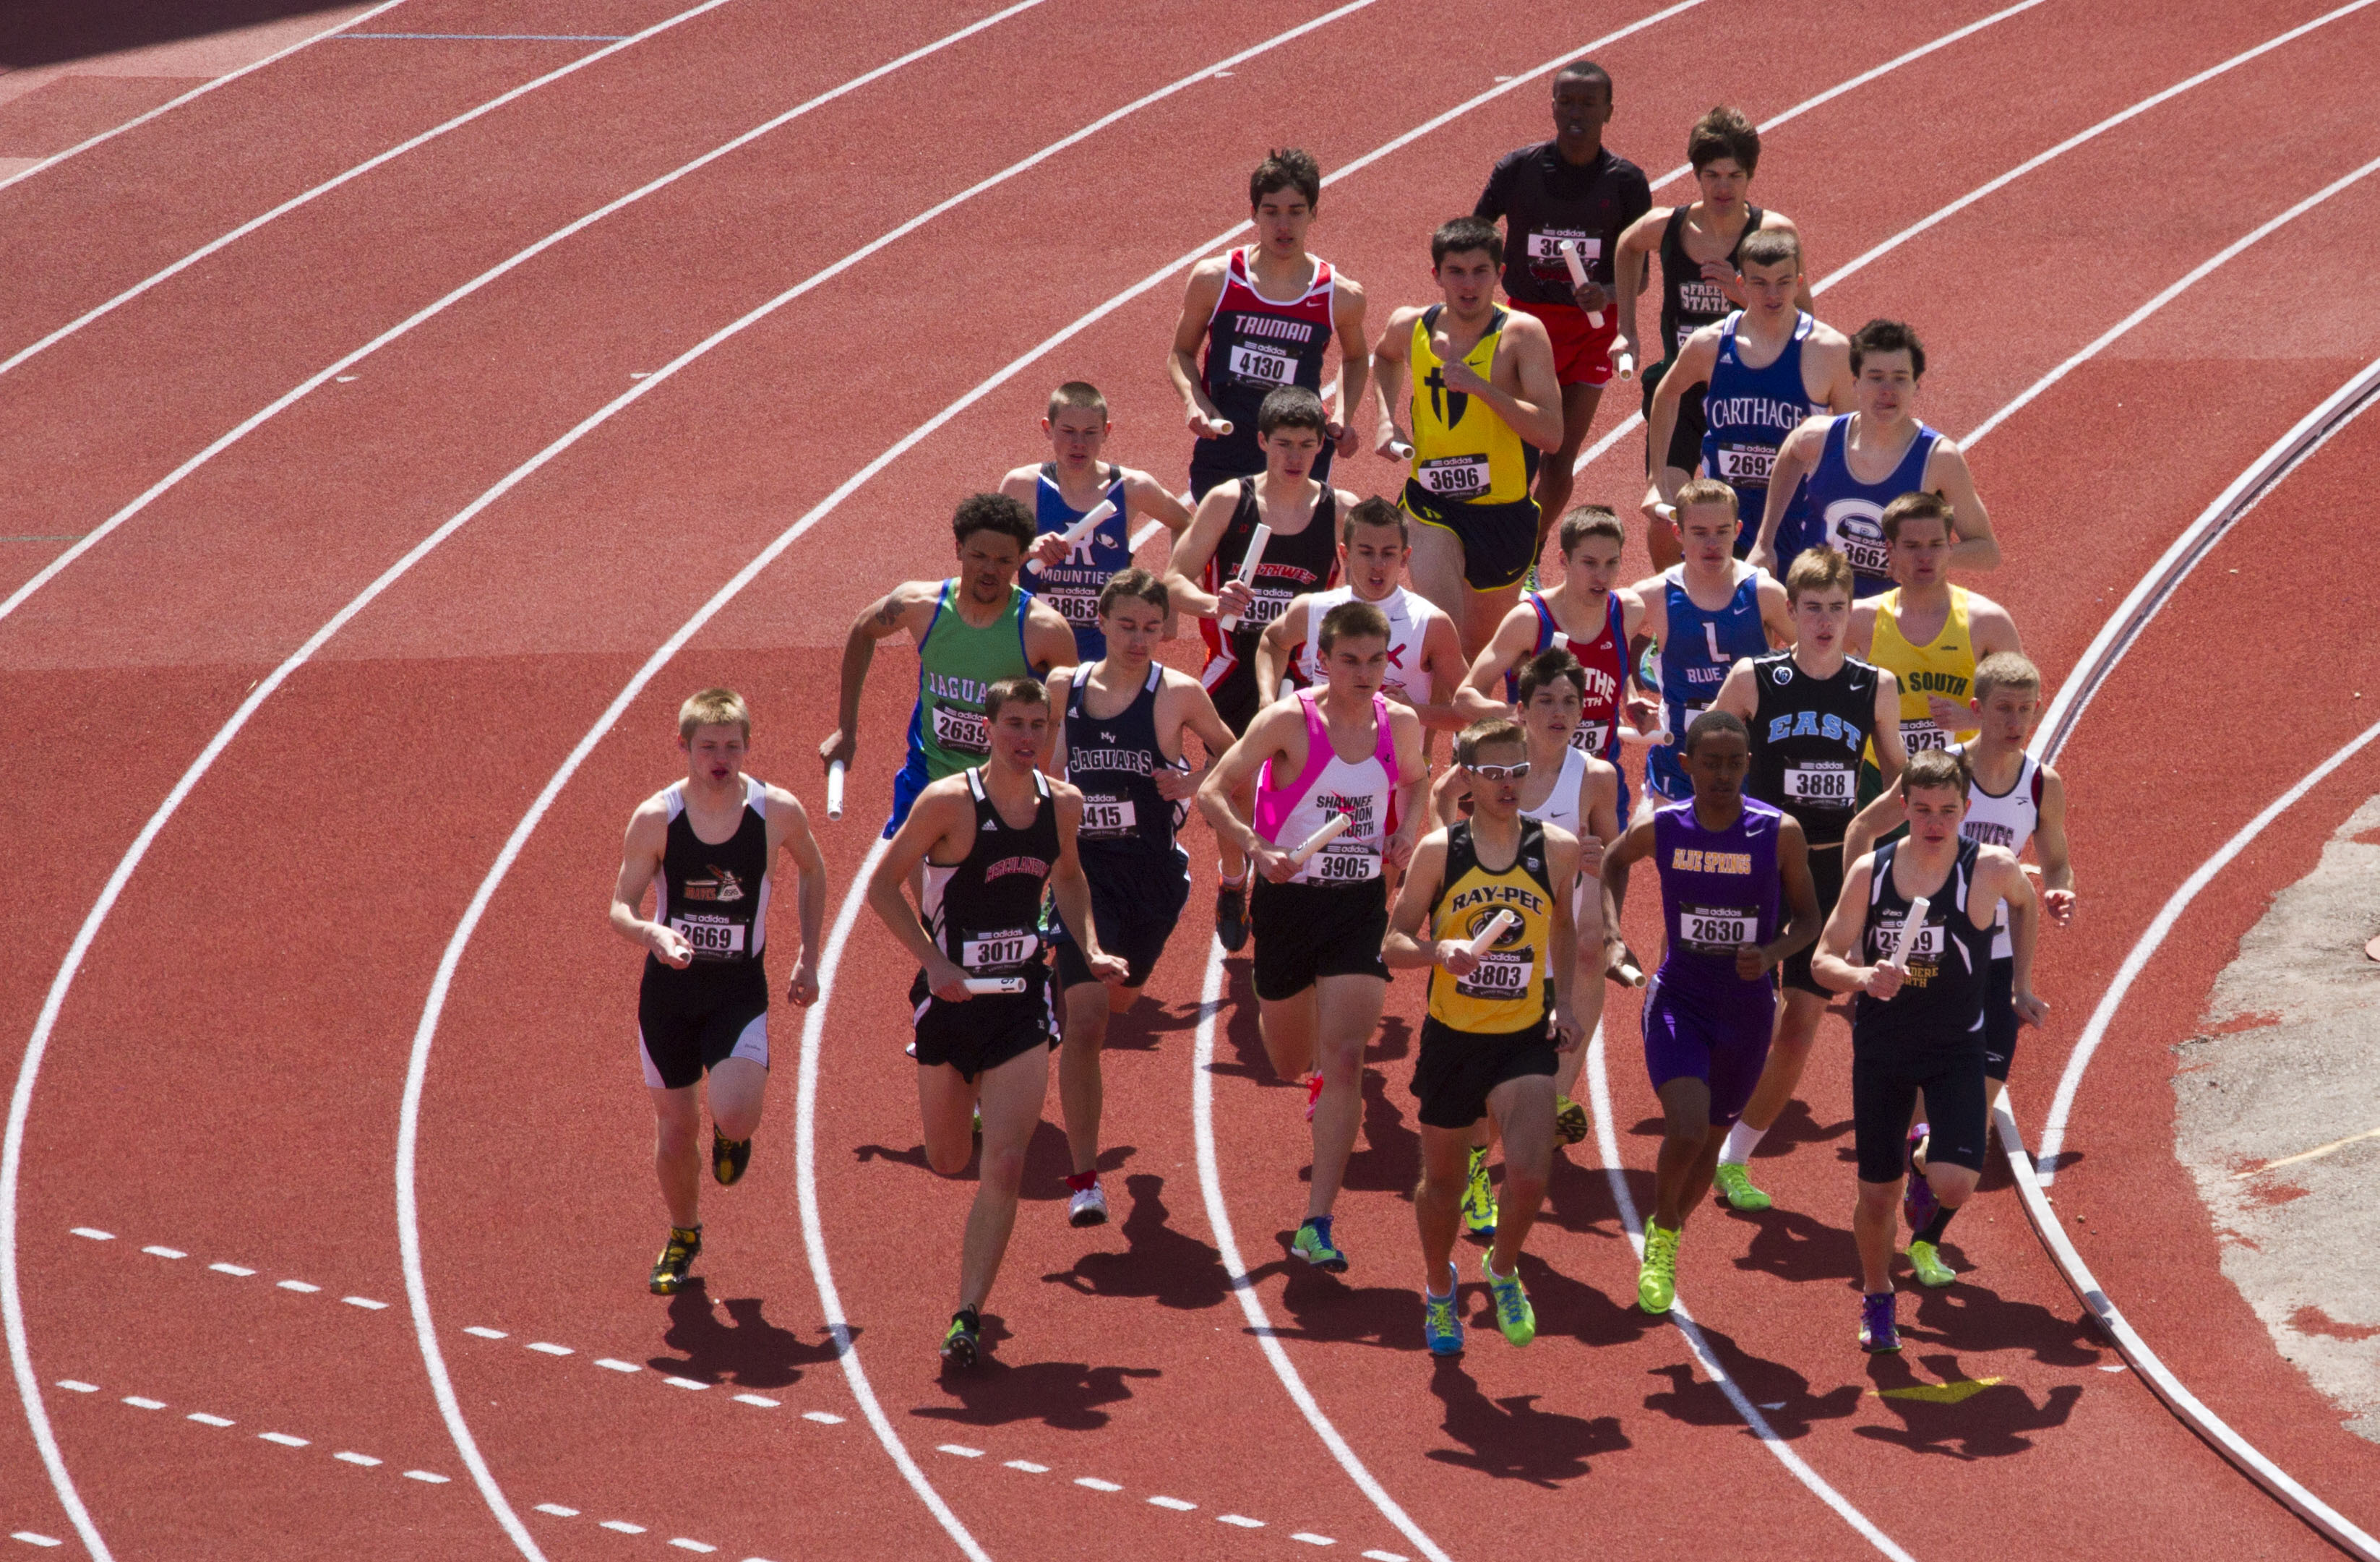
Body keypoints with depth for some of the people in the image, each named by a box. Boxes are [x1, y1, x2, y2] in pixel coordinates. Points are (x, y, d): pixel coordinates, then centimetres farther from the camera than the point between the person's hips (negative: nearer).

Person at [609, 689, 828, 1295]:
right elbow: (619, 908, -10)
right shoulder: (656, 818, -12)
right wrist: (651, 933, -33)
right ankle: (683, 1237, 35)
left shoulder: (778, 812, -10)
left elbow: (812, 870, 11)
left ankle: (730, 1135, 20)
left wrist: (808, 957, 10)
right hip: (669, 986, 1)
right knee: (675, 1127, 8)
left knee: (735, 1116, -20)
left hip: (740, 990, -1)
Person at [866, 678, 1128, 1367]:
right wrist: (934, 962, -18)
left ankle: (968, 1316, -8)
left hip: (1022, 1005, 2)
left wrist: (1090, 951, 7)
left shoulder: (1063, 804, 1)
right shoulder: (949, 802, -14)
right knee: (948, 1163, 12)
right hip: (950, 1000, -2)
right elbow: (882, 884, -9)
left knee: (1005, 1167, -11)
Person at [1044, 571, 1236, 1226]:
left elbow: (1230, 750, 10)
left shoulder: (1178, 693, -6)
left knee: (1120, 996, 23)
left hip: (1153, 870, 1)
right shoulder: (1064, 688, -1)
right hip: (1084, 868, -1)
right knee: (1084, 1022, -13)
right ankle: (1084, 1178, -9)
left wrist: (1191, 783, -8)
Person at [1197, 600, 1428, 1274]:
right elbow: (1212, 792, -15)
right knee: (1290, 1063, 16)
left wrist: (1408, 831, 1)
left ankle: (1316, 1227, -12)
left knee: (1345, 1058, -13)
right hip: (1289, 898, -1)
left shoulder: (1400, 723, -1)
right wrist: (1256, 848, -31)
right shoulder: (1288, 722, -14)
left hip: (1362, 904, 1)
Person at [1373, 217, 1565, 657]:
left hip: (1504, 512, 0)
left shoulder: (1522, 335, -11)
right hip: (1432, 505, 0)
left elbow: (1551, 434, -21)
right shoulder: (1410, 327, -1)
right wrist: (1387, 419, 10)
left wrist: (1482, 387, -29)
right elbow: (1384, 358, 27)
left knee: (1480, 651, 17)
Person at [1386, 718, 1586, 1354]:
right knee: (1442, 1182, 15)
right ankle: (1439, 1292, 43)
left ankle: (1503, 1270, 13)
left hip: (1525, 1040, 0)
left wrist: (1564, 1002, 8)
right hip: (1451, 1039, 0)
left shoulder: (1557, 849, -2)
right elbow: (1393, 946, -4)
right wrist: (1440, 952, -25)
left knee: (1530, 1175, -19)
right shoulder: (1439, 852, -7)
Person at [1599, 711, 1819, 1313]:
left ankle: (1667, 1239, 44)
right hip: (1678, 1001, -1)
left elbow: (1807, 918, -1)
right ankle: (1662, 1237, 6)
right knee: (1686, 1130, -22)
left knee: (1710, 1141, 15)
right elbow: (1614, 862, 13)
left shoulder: (1780, 833, -13)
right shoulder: (1657, 829, -10)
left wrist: (1772, 954, -21)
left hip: (1747, 1009, 1)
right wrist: (1611, 925, 0)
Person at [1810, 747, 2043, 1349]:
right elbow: (1823, 961, -4)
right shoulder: (1871, 872, -7)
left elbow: (2024, 902, 13)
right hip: (1881, 1048, 1)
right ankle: (1876, 1300, 35)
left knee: (1954, 1184, -18)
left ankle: (1925, 1155, 21)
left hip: (1956, 1050, -1)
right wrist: (1864, 978, -26)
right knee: (1877, 1192, 7)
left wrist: (2021, 987, 14)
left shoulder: (1990, 869, -12)